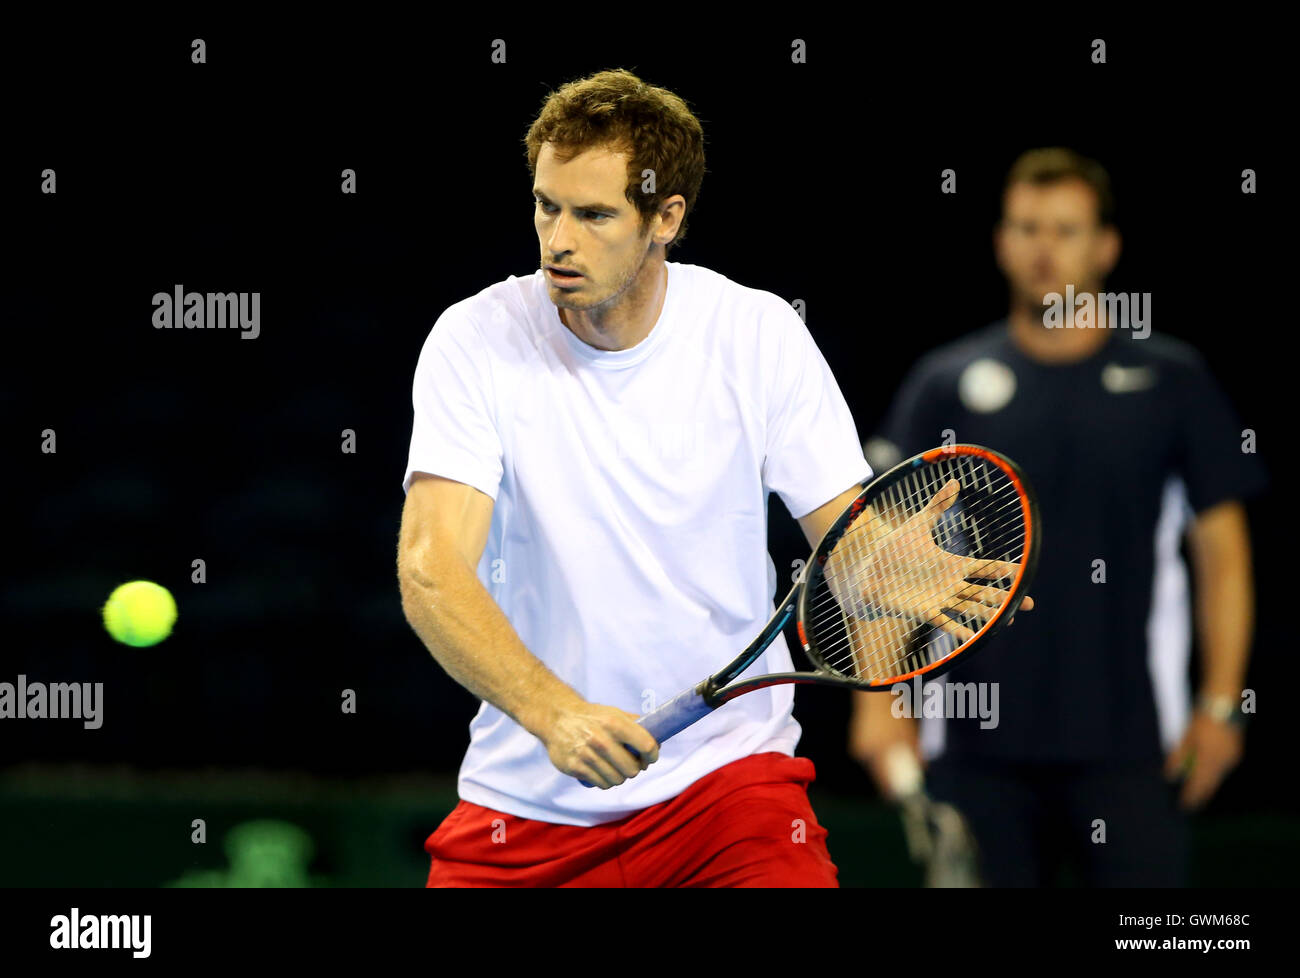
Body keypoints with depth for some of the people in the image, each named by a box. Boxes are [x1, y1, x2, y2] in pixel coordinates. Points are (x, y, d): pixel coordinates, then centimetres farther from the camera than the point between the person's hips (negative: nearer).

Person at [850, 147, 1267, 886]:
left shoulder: (1173, 380, 5)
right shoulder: (948, 385, 6)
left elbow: (1223, 547, 6)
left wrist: (1220, 703, -2)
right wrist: (879, 697, -5)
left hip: (1129, 742, -1)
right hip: (979, 744, 1)